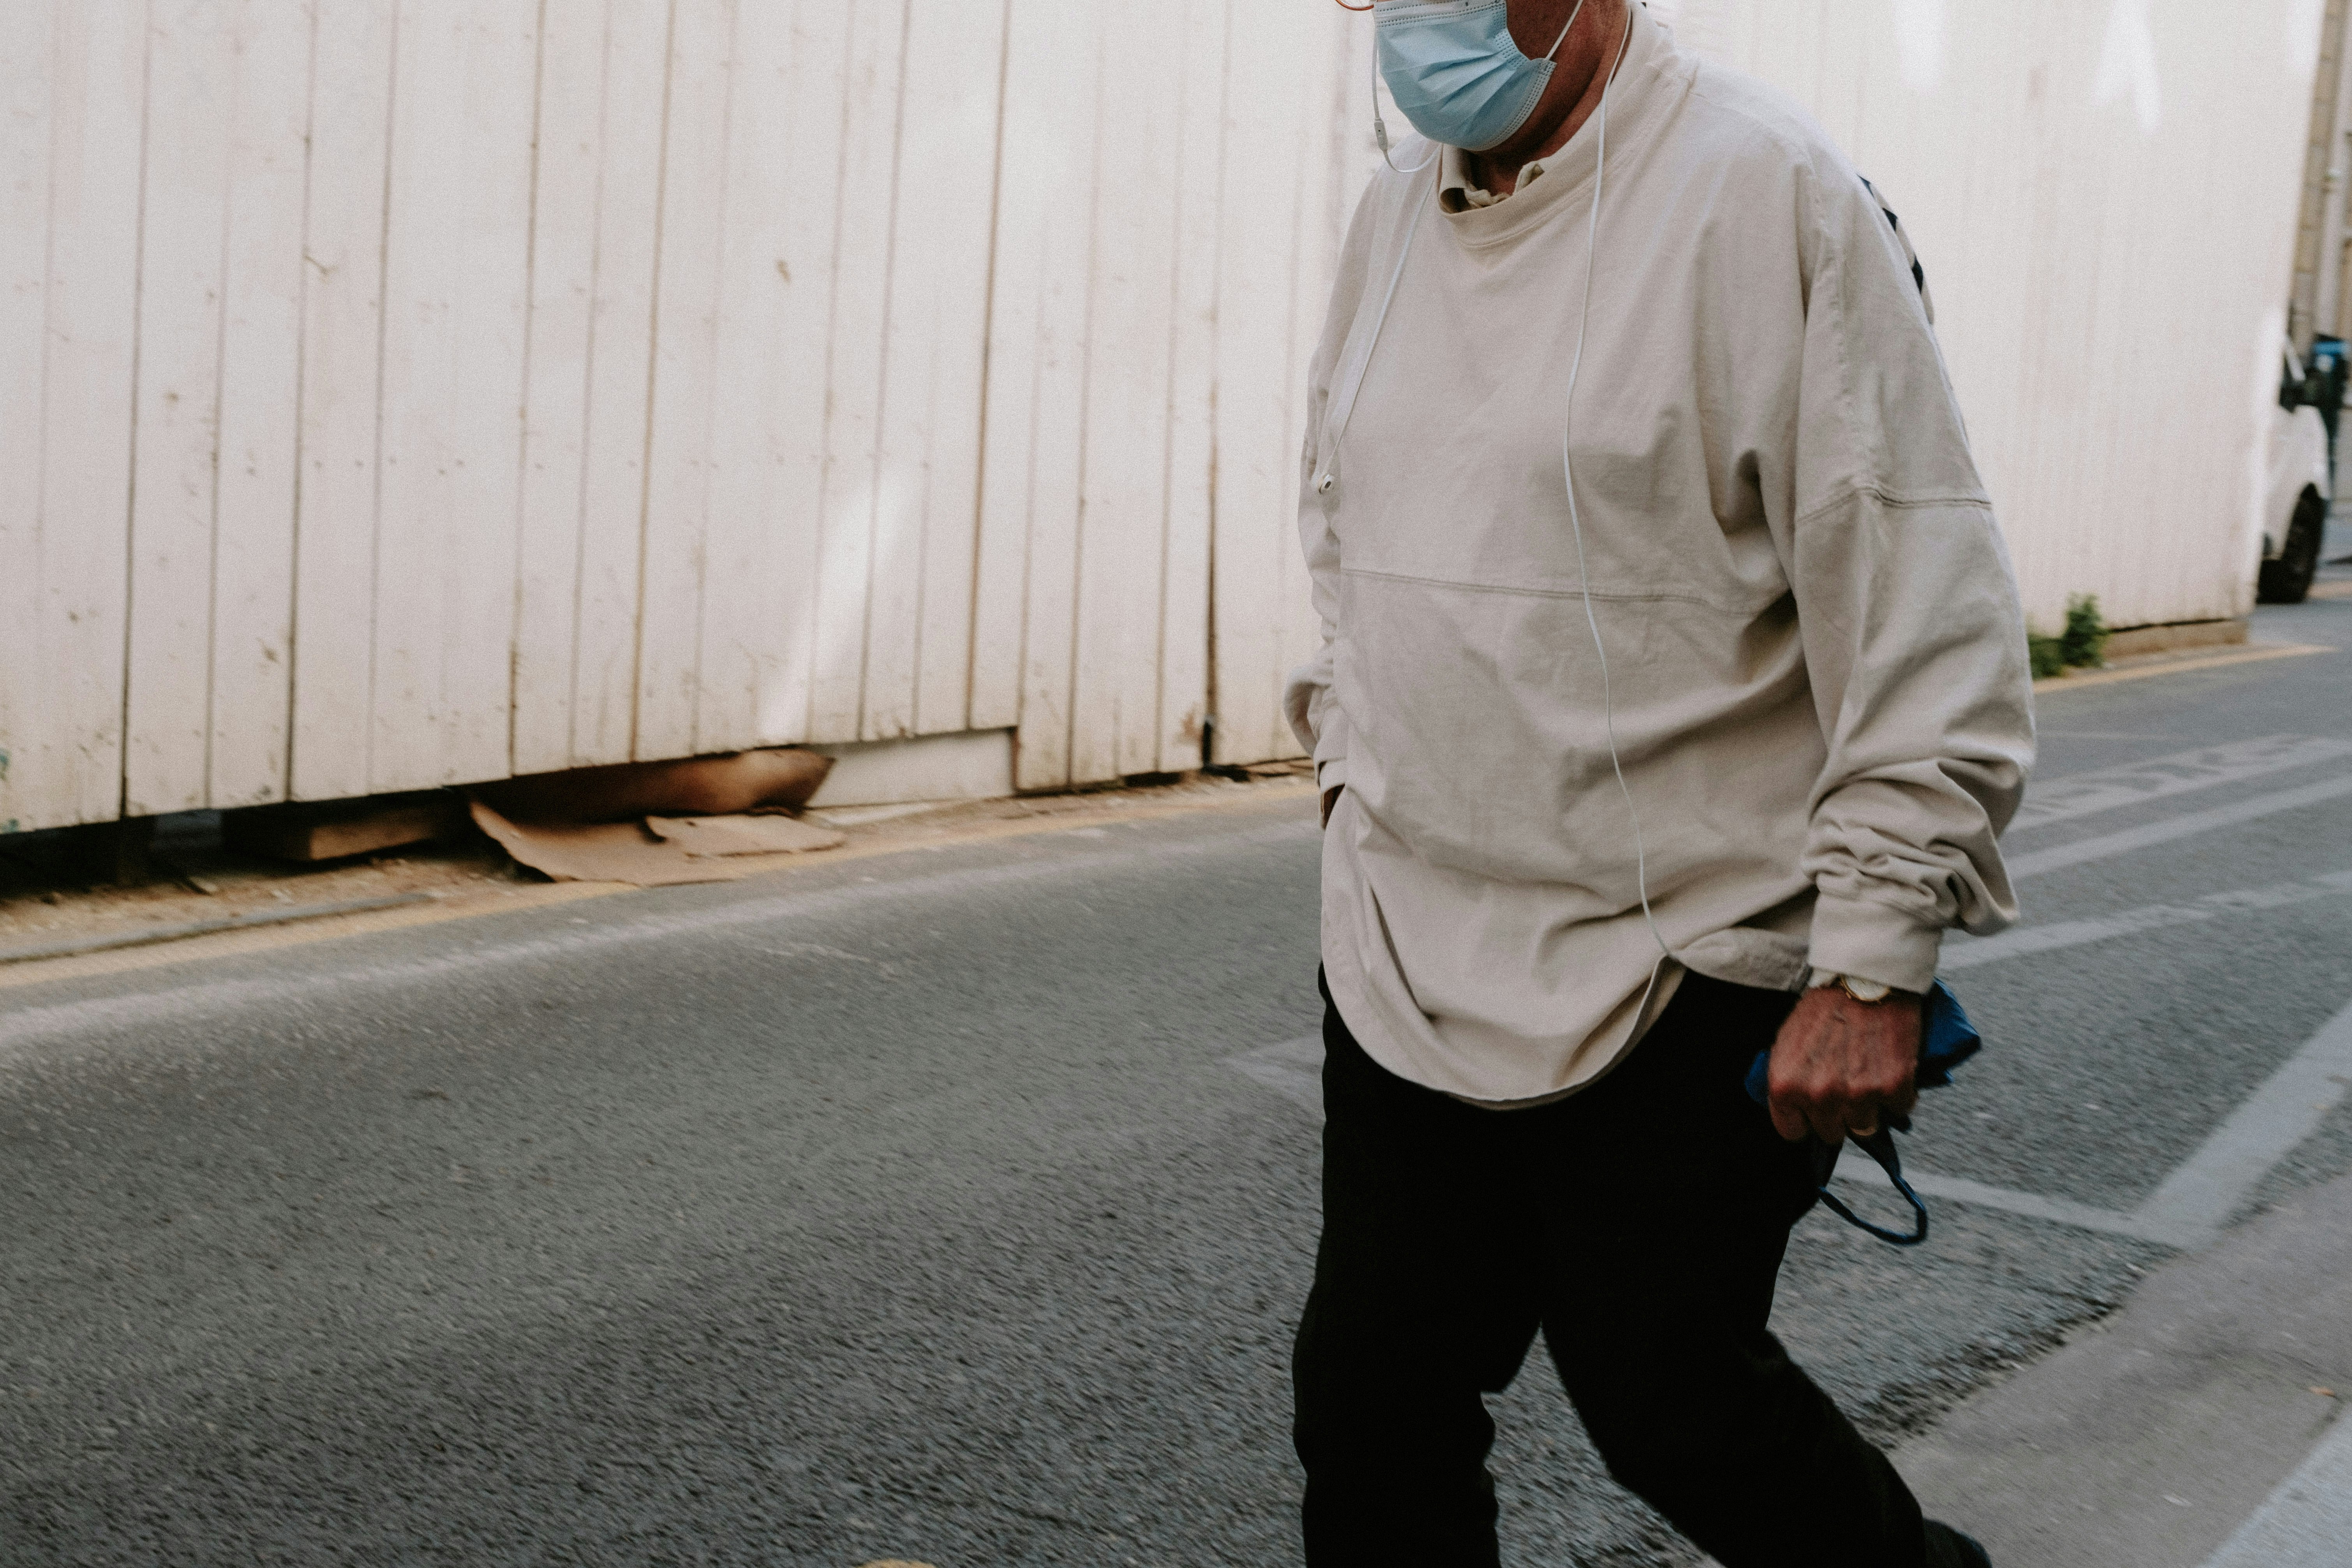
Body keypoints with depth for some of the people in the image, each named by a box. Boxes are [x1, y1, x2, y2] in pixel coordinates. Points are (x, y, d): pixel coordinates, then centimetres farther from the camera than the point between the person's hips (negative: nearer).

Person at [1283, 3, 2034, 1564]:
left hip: (1679, 967, -6)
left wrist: (1874, 965, -17)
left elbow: (1927, 614, -16)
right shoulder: (1401, 207, 9)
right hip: (1406, 956, 7)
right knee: (1374, 1397, 9)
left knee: (1669, 1398, 6)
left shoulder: (1768, 192, -14)